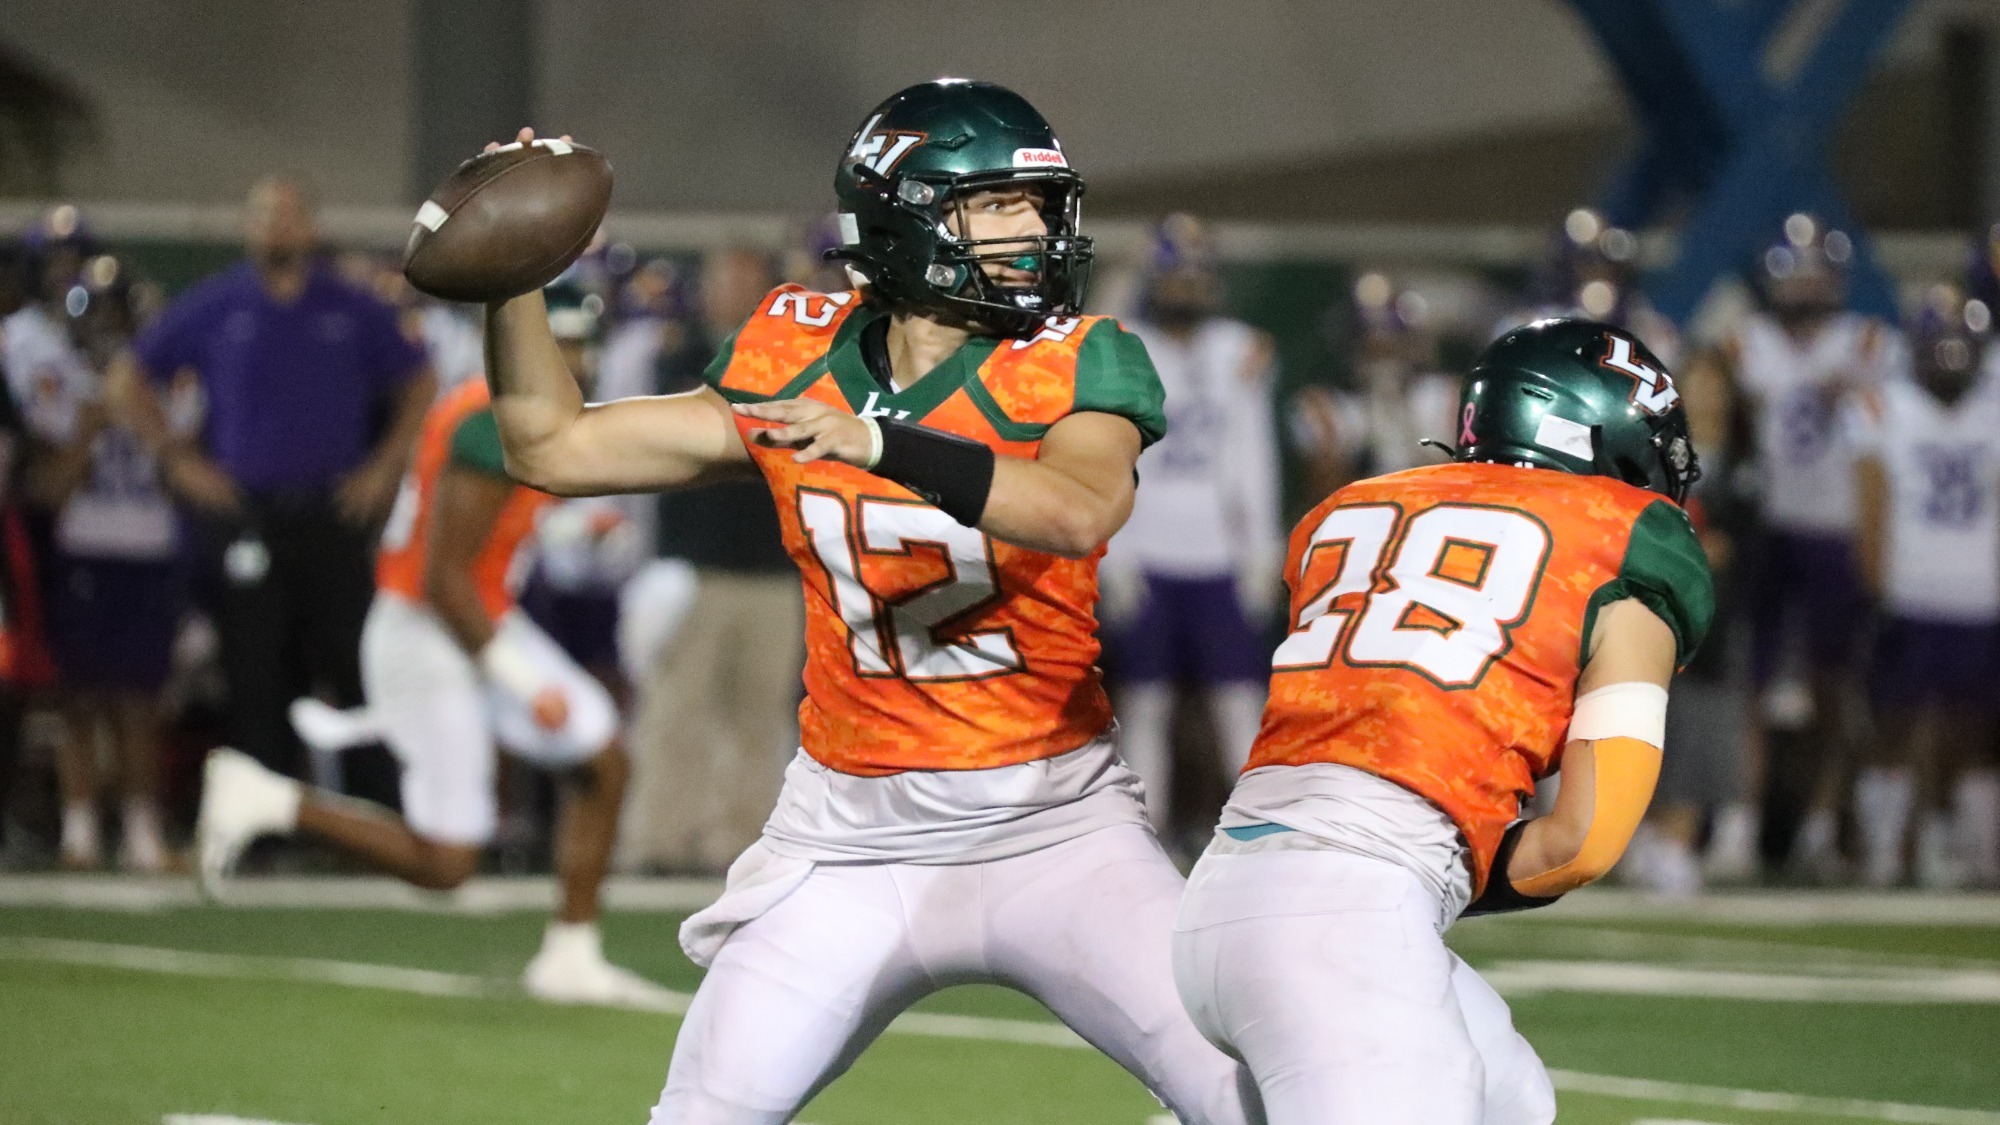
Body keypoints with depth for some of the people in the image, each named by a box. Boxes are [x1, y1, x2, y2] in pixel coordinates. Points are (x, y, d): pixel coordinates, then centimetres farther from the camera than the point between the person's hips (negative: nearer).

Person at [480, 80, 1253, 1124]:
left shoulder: (1072, 366, -10)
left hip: (1049, 828, -2)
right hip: (850, 837, 2)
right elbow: (552, 447, 9)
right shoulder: (792, 363, 0)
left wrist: (878, 441, -44)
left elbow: (1079, 512, -33)